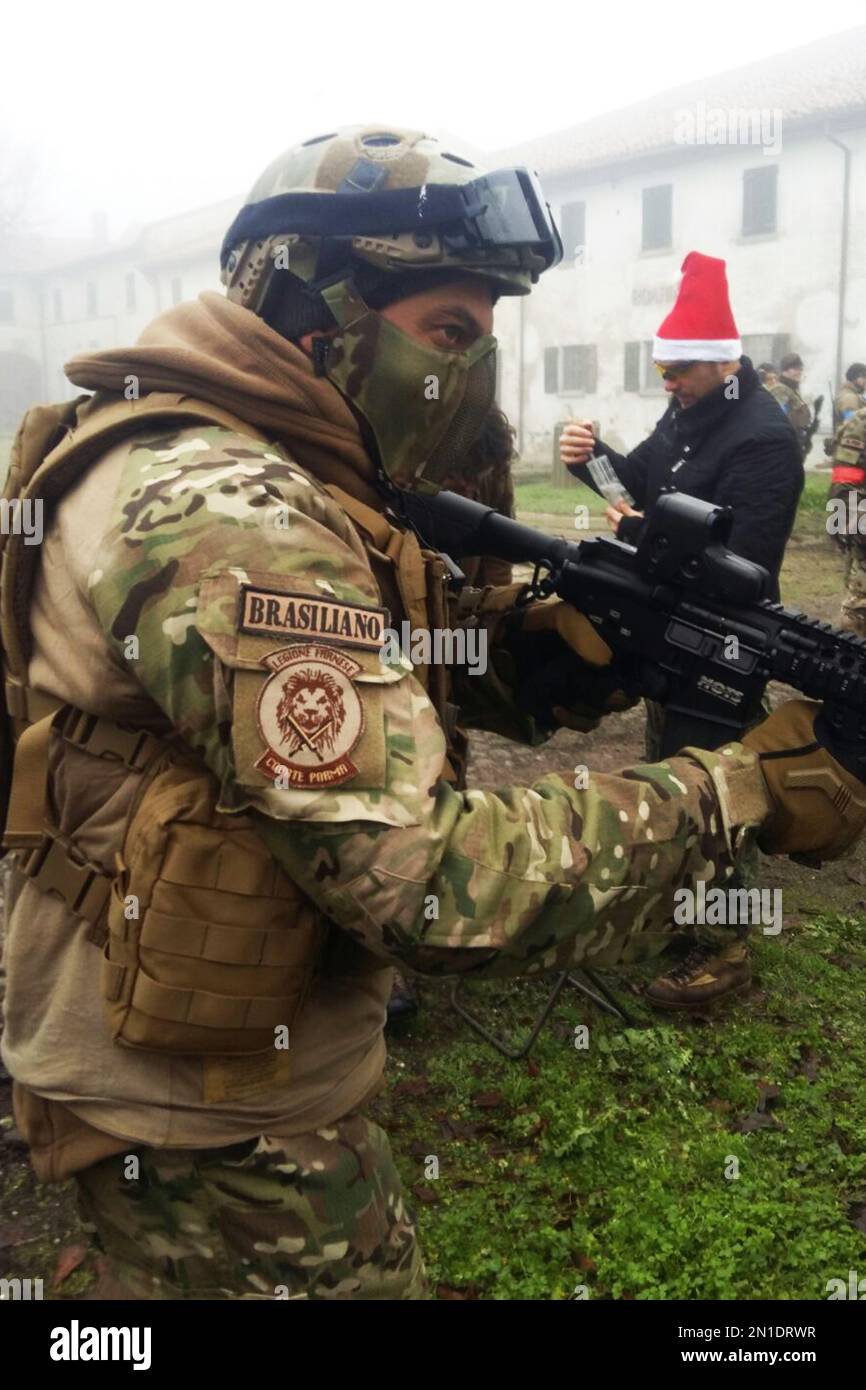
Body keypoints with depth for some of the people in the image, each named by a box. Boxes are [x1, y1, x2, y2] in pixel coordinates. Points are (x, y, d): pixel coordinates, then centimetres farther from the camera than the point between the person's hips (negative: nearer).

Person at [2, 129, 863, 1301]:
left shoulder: (197, 452, 4)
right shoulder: (229, 520, -29)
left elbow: (365, 657, 8)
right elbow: (428, 880, -34)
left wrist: (526, 643, -11)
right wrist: (739, 796, -27)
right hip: (209, 1121, -9)